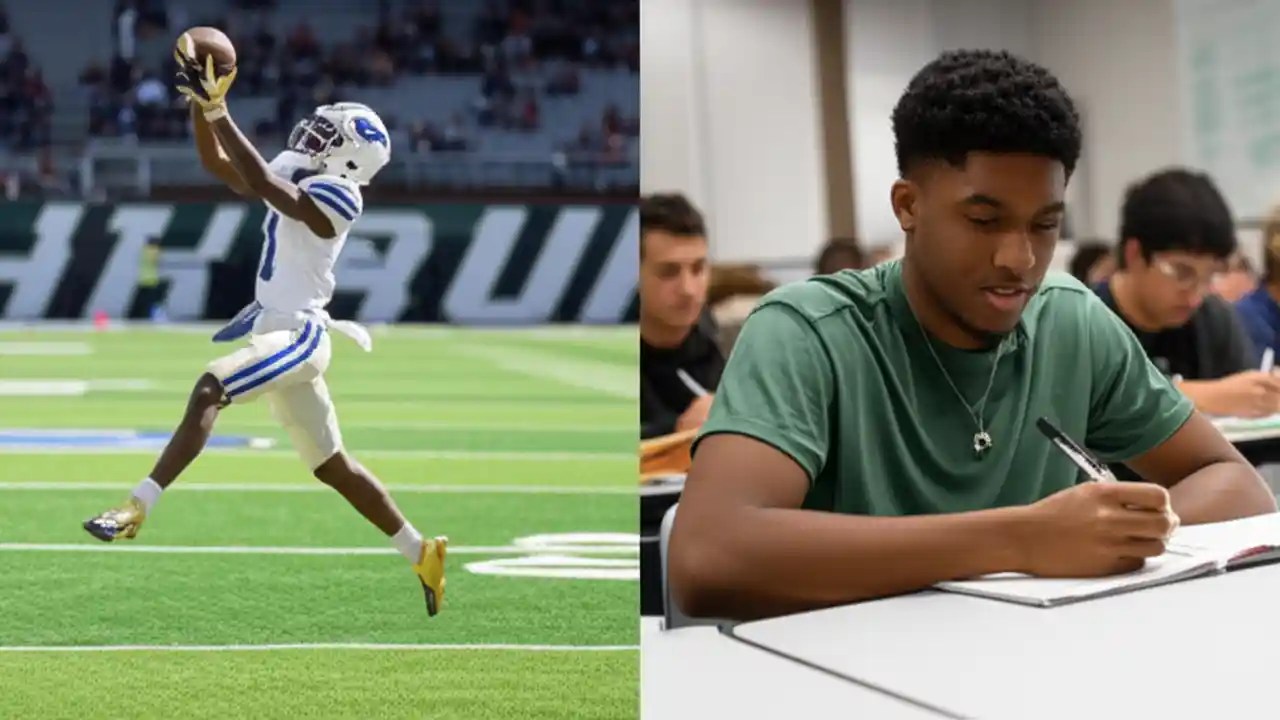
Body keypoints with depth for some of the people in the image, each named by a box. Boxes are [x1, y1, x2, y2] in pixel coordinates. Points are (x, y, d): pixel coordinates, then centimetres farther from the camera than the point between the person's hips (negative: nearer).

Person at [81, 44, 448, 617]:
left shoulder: (336, 195, -12)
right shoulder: (301, 183, 14)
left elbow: (263, 186, -27)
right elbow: (218, 165, 18)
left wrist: (219, 112, -26)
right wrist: (200, 104, 4)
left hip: (297, 335, -10)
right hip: (278, 331, 10)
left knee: (208, 390, -26)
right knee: (333, 466, 15)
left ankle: (137, 509, -32)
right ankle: (421, 554, 23)